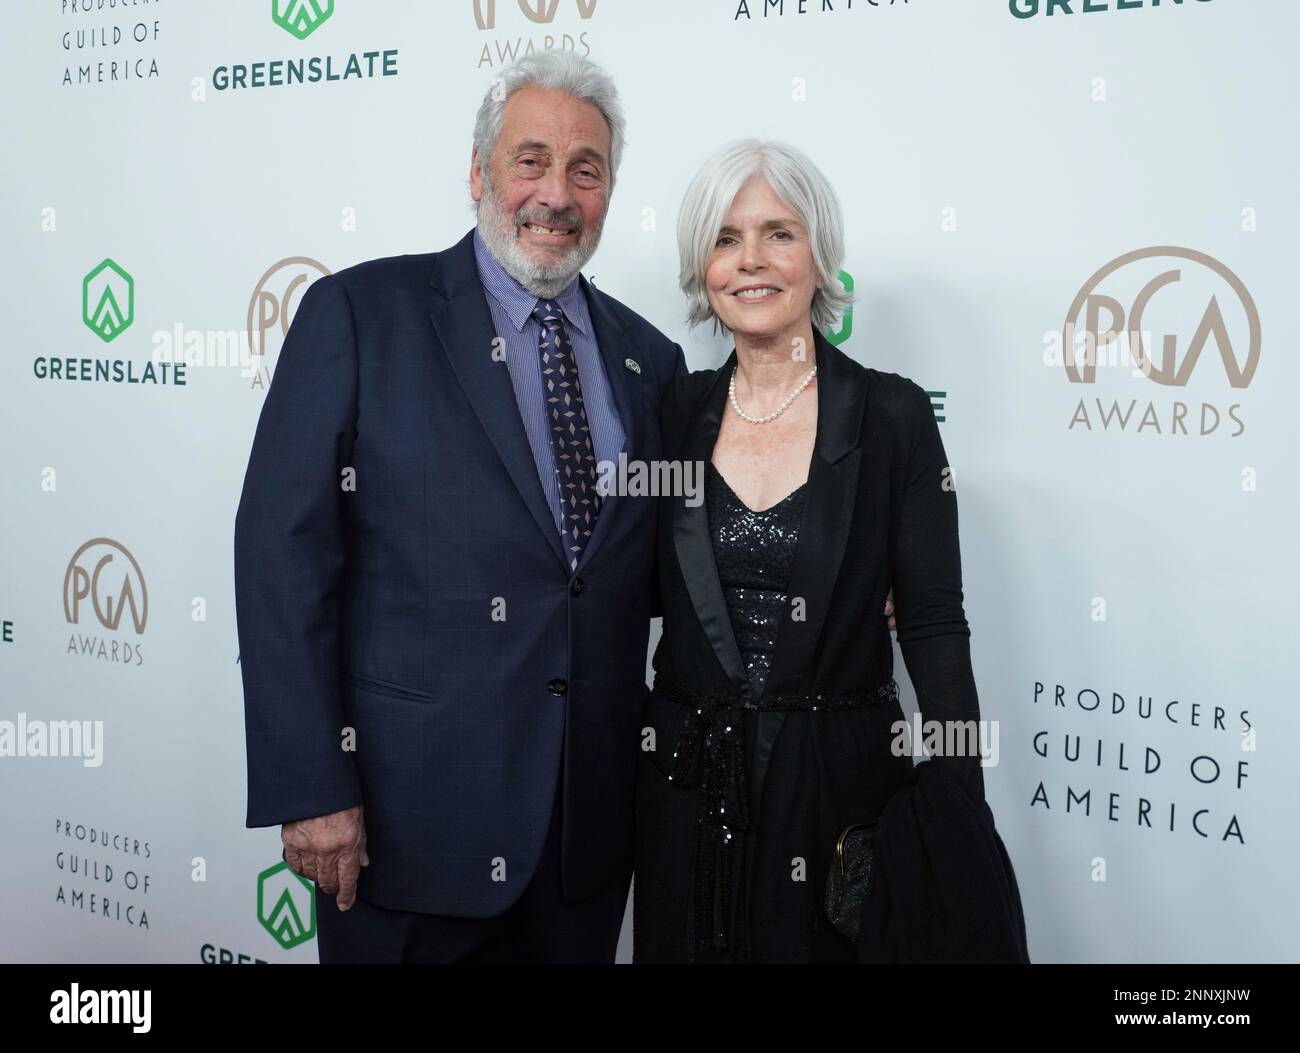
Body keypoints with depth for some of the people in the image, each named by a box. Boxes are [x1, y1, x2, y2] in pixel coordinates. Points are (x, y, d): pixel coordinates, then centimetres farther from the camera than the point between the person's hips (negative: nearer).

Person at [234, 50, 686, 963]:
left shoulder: (649, 358, 8)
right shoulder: (360, 314, -5)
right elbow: (283, 551, -10)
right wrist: (308, 787, -14)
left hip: (592, 820, 4)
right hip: (411, 810, -4)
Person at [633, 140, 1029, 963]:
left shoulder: (892, 415, -6)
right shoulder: (674, 415, 3)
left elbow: (934, 626, -7)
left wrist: (961, 824, -11)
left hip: (847, 789, -2)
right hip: (689, 796, 3)